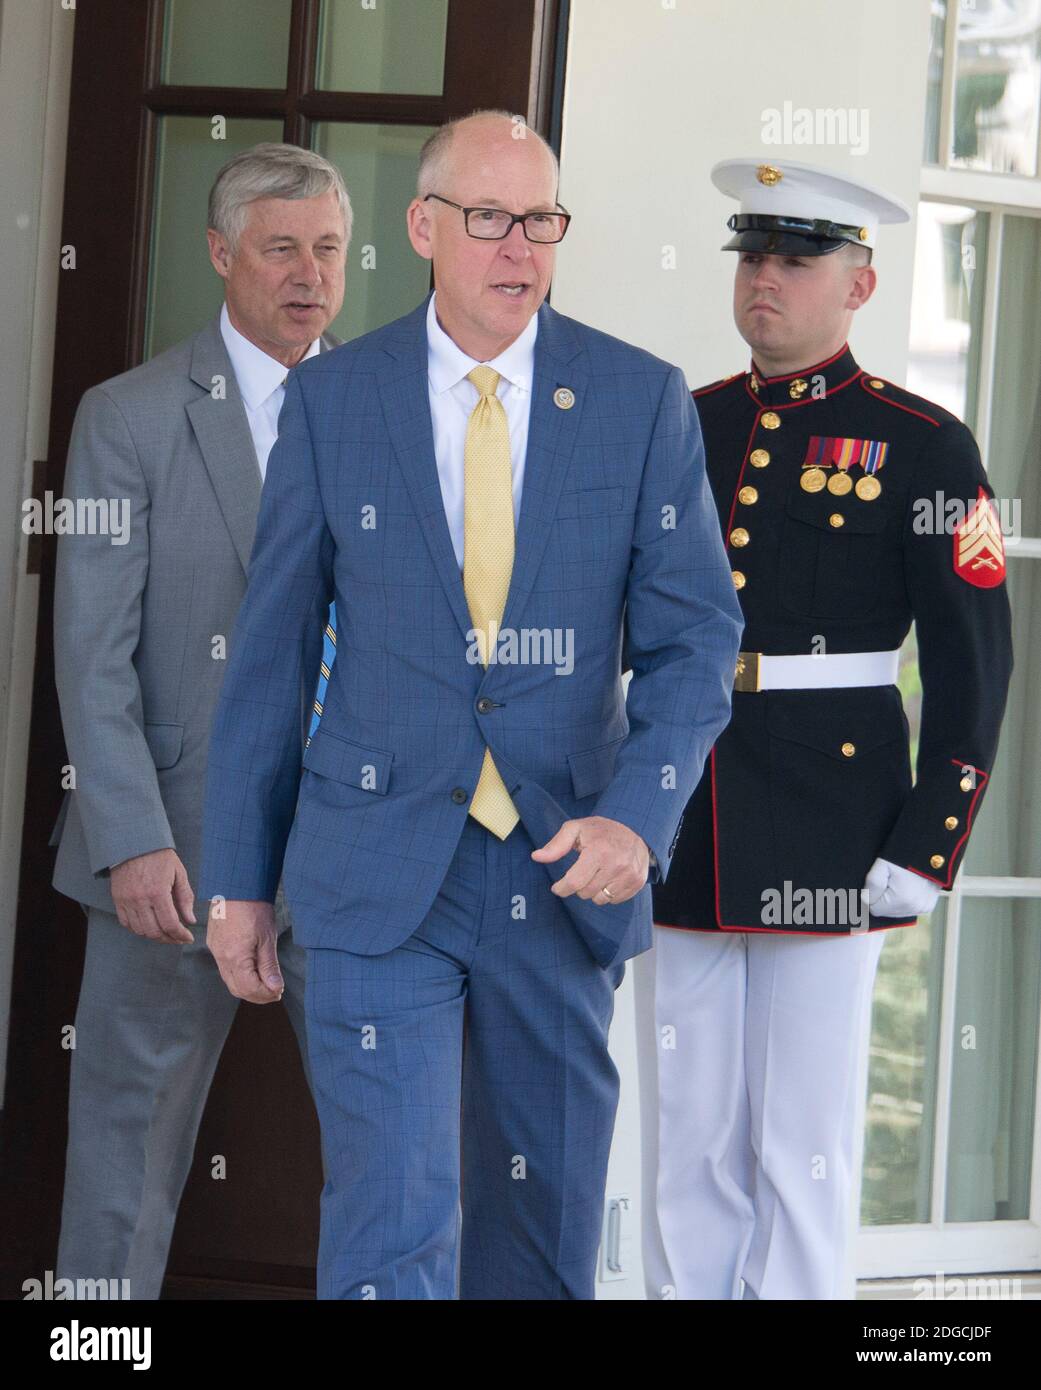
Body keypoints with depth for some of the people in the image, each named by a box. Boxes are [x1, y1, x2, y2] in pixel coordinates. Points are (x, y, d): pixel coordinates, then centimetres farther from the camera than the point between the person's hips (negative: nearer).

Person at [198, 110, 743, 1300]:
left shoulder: (642, 400, 1)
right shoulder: (331, 399, 0)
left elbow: (695, 633, -1)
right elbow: (269, 649, 5)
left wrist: (637, 813, -18)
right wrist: (238, 874, 5)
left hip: (564, 871, 2)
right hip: (380, 876, -2)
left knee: (545, 1227, 13)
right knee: (390, 1231, -10)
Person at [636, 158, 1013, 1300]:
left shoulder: (919, 446, -1)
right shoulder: (683, 427, 12)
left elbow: (972, 660, -3)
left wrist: (927, 850, -9)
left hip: (826, 827, -4)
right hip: (678, 816, 5)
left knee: (800, 1152, 1)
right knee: (684, 1142, 9)